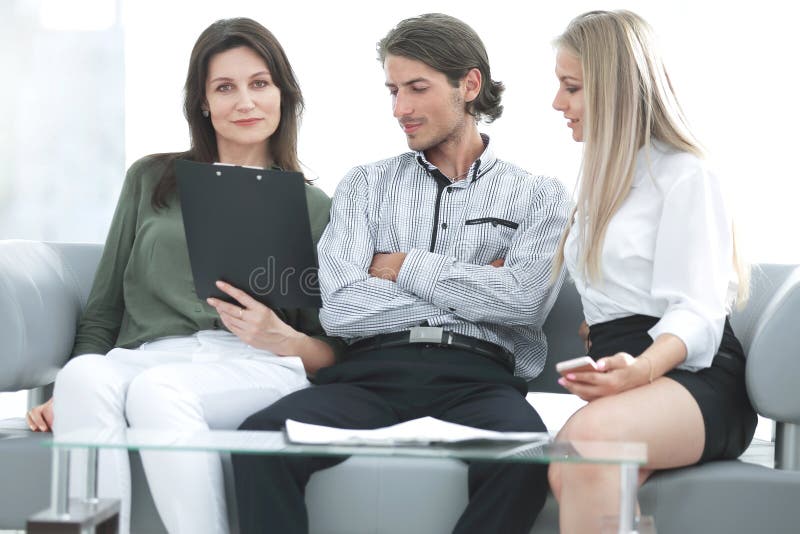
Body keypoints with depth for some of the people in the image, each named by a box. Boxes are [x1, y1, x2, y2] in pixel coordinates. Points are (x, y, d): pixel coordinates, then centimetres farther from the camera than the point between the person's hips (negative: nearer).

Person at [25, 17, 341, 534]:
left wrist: (281, 337, -8)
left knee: (157, 390, -36)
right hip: (145, 358, 2)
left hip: (256, 370, -1)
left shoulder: (314, 208, 19)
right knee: (85, 376, -35)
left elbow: (335, 350, 14)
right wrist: (69, 391, -1)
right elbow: (103, 311, 17)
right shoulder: (151, 180, 22)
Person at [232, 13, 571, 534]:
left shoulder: (539, 195, 14)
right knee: (261, 437, -30)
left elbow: (525, 301, -6)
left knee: (525, 457, -37)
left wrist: (403, 267, 2)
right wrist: (471, 289, 3)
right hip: (373, 371, 2)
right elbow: (339, 308, 2)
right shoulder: (365, 185, 18)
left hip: (477, 377, -1)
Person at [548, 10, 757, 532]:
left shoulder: (685, 175, 1)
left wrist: (640, 369, -30)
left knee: (587, 435, -40)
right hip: (625, 371, 6)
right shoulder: (598, 180, 28)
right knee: (568, 474, -33)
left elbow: (698, 311, -10)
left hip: (694, 373, -5)